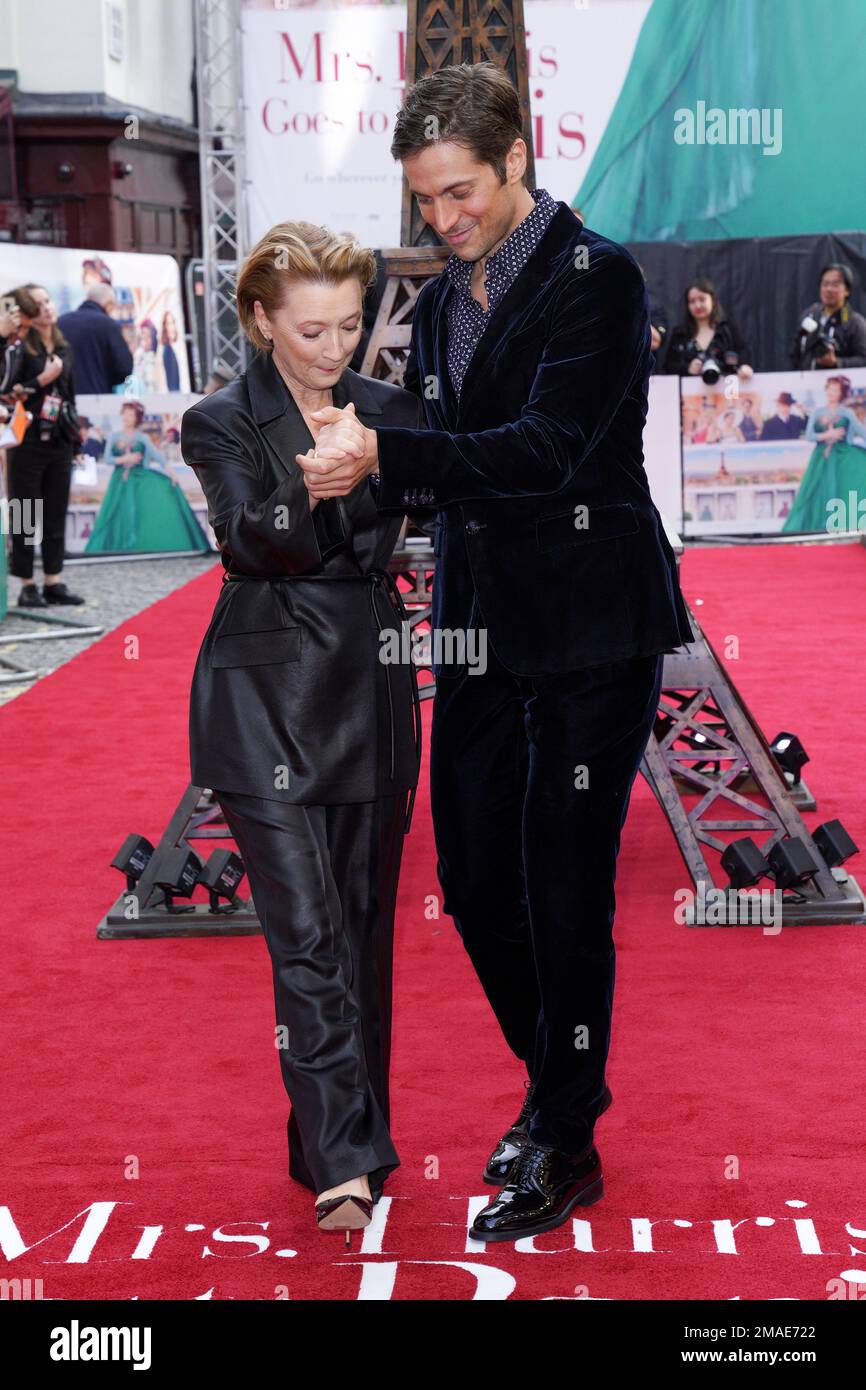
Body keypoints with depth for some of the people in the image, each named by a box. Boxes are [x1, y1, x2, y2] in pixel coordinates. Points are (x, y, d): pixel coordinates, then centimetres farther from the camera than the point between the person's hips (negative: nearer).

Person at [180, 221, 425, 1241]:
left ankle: (345, 1140, 21)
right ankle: (345, 1162, -7)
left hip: (371, 695, 4)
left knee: (364, 930, 9)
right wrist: (313, 491, -34)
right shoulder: (223, 424, -2)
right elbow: (248, 538, -17)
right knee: (307, 937, -9)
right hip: (268, 706, -4)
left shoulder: (389, 410, 9)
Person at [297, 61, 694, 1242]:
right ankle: (557, 1087, 31)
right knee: (476, 882, 12)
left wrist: (383, 453, -27)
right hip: (483, 632, 8)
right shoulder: (442, 302, 12)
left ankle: (566, 1145, 14)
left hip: (589, 633, -7)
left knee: (564, 891, -1)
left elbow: (549, 448, -23)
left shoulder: (597, 279, -11)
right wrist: (347, 470, -1)